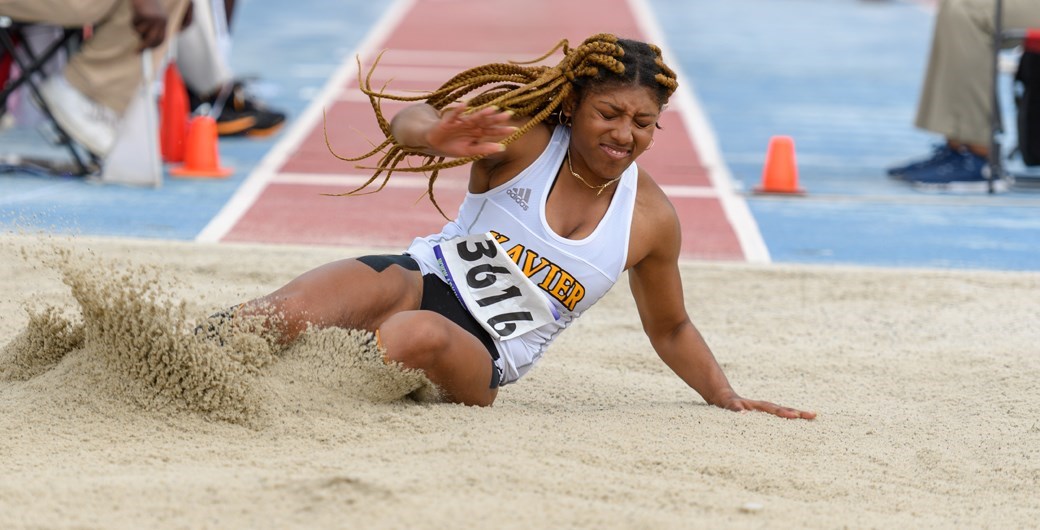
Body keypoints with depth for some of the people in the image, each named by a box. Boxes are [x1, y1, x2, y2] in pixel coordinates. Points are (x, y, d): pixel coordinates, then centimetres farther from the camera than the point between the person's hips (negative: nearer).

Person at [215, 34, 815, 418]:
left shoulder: (651, 218, 1)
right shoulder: (524, 136, -8)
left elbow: (670, 329, 18)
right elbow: (405, 122, -24)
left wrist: (727, 397, 8)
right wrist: (437, 137, -48)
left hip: (485, 359, 1)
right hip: (422, 277, -1)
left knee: (421, 336, -38)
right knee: (284, 317, -33)